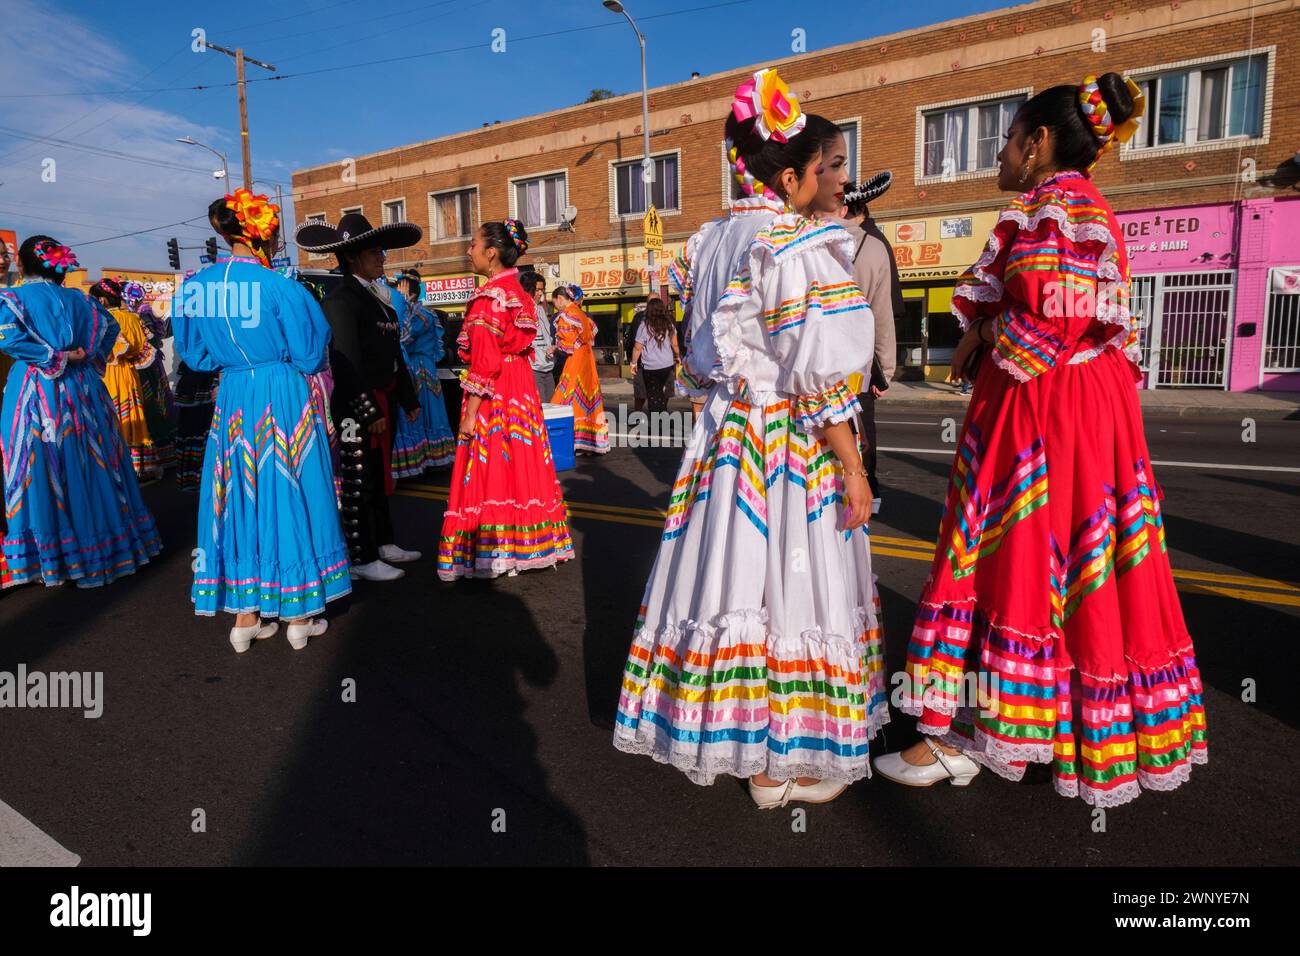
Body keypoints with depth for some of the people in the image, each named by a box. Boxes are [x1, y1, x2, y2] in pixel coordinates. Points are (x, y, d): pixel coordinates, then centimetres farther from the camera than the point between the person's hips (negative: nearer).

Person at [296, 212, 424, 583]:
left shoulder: (380, 296, 14)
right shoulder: (341, 298, -13)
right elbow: (346, 362, -19)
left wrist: (409, 399, 15)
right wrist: (370, 411, -20)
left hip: (384, 400, 9)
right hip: (357, 405, -9)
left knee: (380, 477, 17)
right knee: (359, 482, 0)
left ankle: (384, 544, 29)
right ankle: (362, 560, 9)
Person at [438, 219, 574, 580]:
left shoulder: (488, 298, -14)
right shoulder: (519, 293, 10)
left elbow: (484, 363, -18)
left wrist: (469, 414, -16)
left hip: (493, 395, -8)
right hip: (522, 388, 8)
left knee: (490, 469, -1)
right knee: (521, 466, 12)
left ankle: (491, 553, 6)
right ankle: (525, 546, 21)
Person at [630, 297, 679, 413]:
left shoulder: (644, 327, -13)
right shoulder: (669, 325, -2)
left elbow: (637, 348, -9)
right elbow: (675, 344, 6)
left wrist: (634, 362, 3)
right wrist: (677, 356, 22)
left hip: (650, 366, -4)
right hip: (668, 364, 4)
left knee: (653, 394, 5)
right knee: (662, 391, 22)